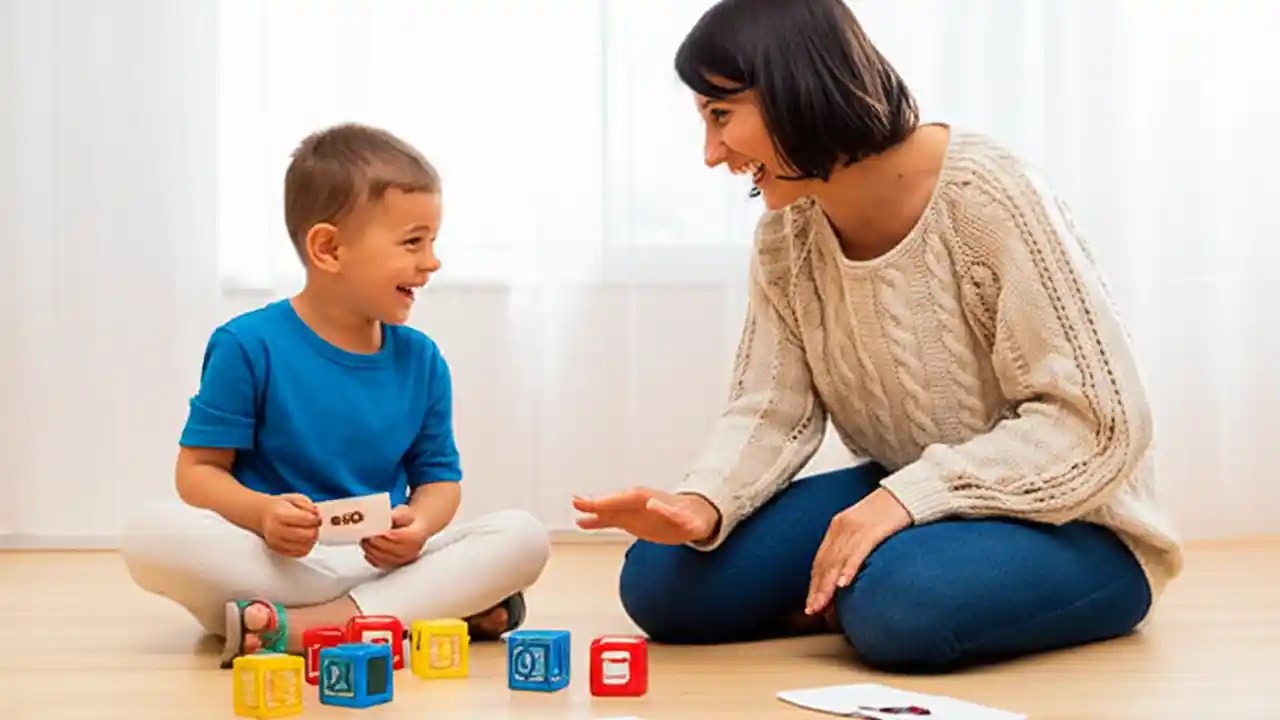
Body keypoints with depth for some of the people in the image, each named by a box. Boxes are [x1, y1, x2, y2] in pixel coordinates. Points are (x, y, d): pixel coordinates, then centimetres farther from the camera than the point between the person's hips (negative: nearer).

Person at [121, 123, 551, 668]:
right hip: (271, 562, -3)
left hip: (388, 560, 3)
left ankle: (303, 627, -29)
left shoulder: (421, 360, 6)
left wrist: (419, 525, -14)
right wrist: (261, 512, -25)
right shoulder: (250, 345, -5)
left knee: (523, 537, -18)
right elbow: (199, 470, -4)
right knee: (154, 536, -32)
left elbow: (439, 476, 11)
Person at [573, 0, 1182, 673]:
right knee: (662, 580, -8)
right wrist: (703, 502, -26)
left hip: (1065, 521, -6)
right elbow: (772, 411, -4)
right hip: (905, 500, 6)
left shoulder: (986, 196, -23)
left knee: (904, 598, -37)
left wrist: (910, 495, -32)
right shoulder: (786, 235, -3)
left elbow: (1096, 422, -23)